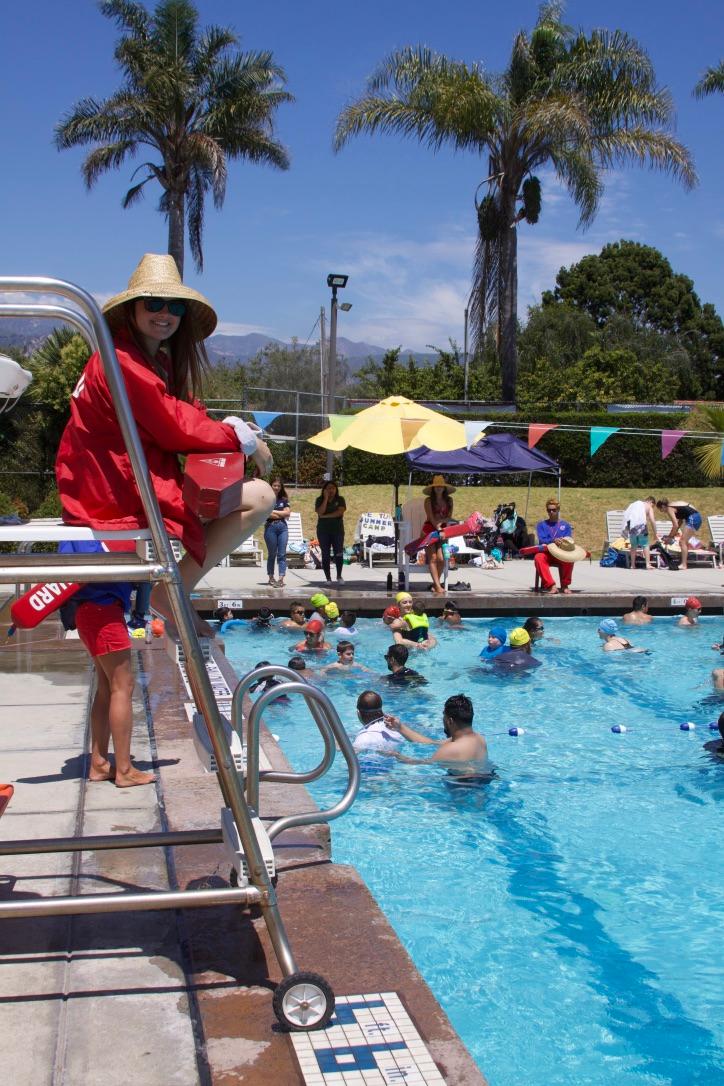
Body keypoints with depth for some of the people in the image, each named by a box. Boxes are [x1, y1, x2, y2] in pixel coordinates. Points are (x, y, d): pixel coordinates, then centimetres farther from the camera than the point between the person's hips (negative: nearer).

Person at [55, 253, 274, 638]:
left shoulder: (158, 360, 17)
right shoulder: (122, 362, -16)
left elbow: (183, 418, 13)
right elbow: (175, 429, -17)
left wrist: (229, 429, -6)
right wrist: (240, 437, -7)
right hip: (118, 498, -11)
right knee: (258, 498, -15)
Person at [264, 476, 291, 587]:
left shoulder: (284, 499, 13)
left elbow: (287, 512, 1)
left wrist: (274, 512, -4)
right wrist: (281, 514, -5)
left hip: (283, 527, 3)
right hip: (270, 527, -3)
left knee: (282, 554, -5)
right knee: (272, 554, 4)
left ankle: (281, 578, -10)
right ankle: (271, 577, 15)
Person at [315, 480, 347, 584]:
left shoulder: (340, 499, 5)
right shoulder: (320, 500, 5)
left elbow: (340, 512, -11)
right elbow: (320, 512, -12)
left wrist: (326, 516, -12)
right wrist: (326, 498, -11)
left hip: (338, 530, 0)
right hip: (323, 531, 0)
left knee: (339, 554, -7)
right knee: (325, 555, 0)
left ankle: (339, 576, 8)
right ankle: (328, 578, 4)